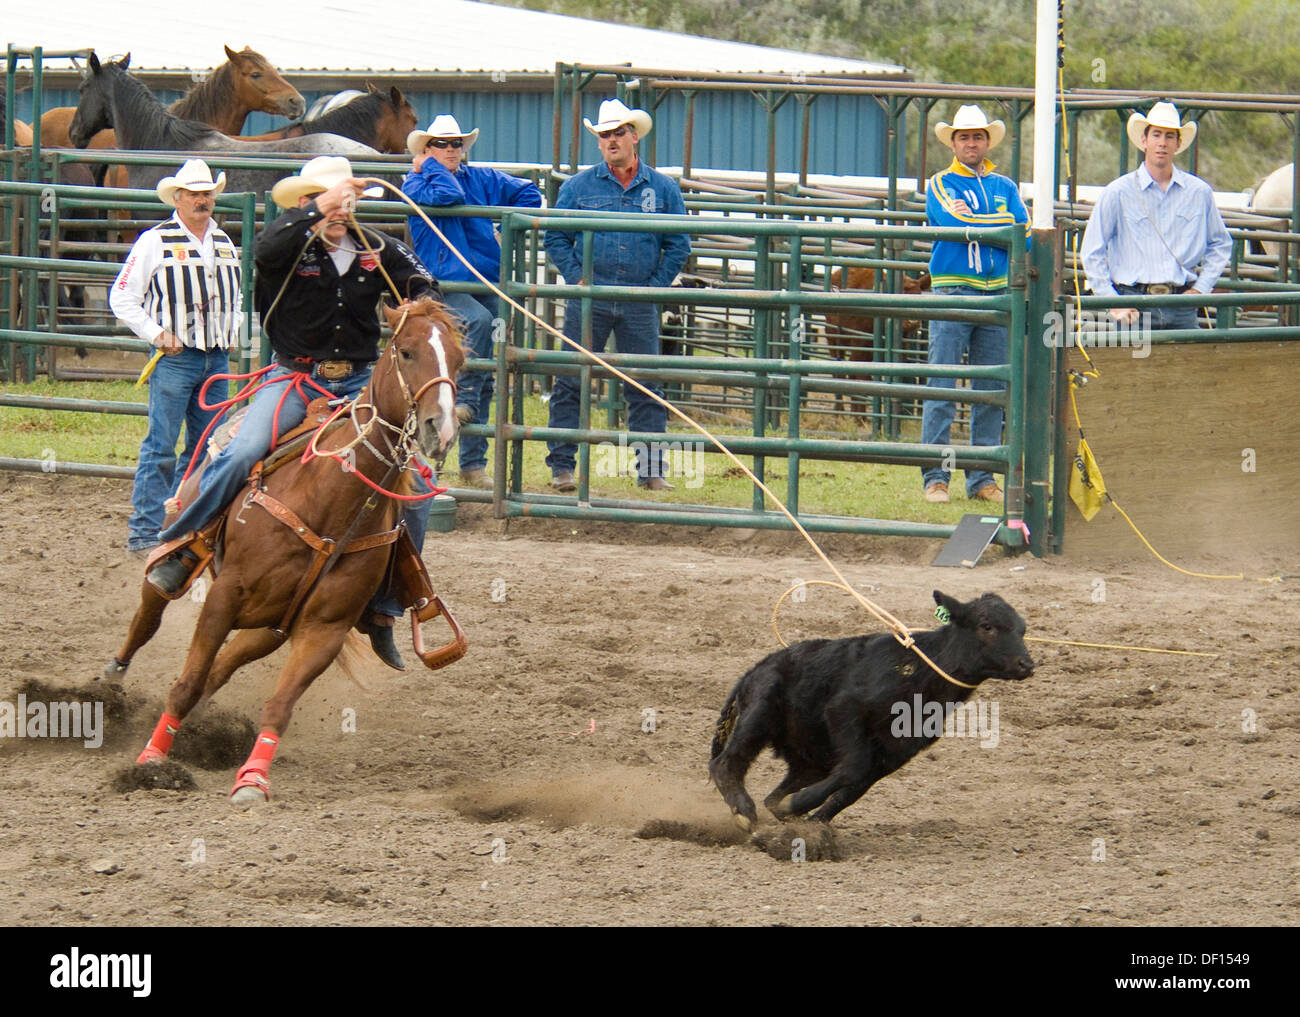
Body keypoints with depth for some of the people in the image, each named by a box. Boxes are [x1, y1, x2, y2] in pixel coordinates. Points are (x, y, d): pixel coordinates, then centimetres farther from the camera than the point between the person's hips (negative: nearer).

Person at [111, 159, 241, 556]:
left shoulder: (225, 244, 13)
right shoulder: (156, 242, -5)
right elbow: (122, 299, -5)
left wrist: (233, 330, 12)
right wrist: (156, 334, -13)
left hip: (217, 358, 6)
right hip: (174, 358, -6)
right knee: (160, 447, -7)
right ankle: (145, 531, -4)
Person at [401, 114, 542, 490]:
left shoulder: (483, 179, 11)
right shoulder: (415, 185, -3)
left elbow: (529, 195, 15)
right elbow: (449, 196, -23)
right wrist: (430, 166, -7)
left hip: (487, 285, 5)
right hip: (443, 287, -5)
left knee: (484, 381, 6)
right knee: (478, 320, -38)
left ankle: (473, 464, 12)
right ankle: (464, 398, -27)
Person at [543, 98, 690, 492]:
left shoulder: (663, 189, 7)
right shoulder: (579, 186, 5)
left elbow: (678, 245, 10)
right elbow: (555, 238, 7)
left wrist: (657, 285, 0)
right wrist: (577, 278, -4)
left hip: (640, 304, 1)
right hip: (589, 301, 0)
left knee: (645, 388, 2)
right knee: (571, 382, 0)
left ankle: (651, 470, 6)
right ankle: (561, 466, 6)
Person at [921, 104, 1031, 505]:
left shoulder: (1005, 187, 15)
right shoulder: (940, 185, 6)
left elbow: (1024, 237, 1)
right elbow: (953, 223, -13)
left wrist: (971, 222, -6)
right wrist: (1001, 225, -7)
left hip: (997, 293, 3)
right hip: (951, 292, -3)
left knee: (991, 393, 4)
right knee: (942, 389, -7)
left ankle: (982, 479, 9)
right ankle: (934, 478, -5)